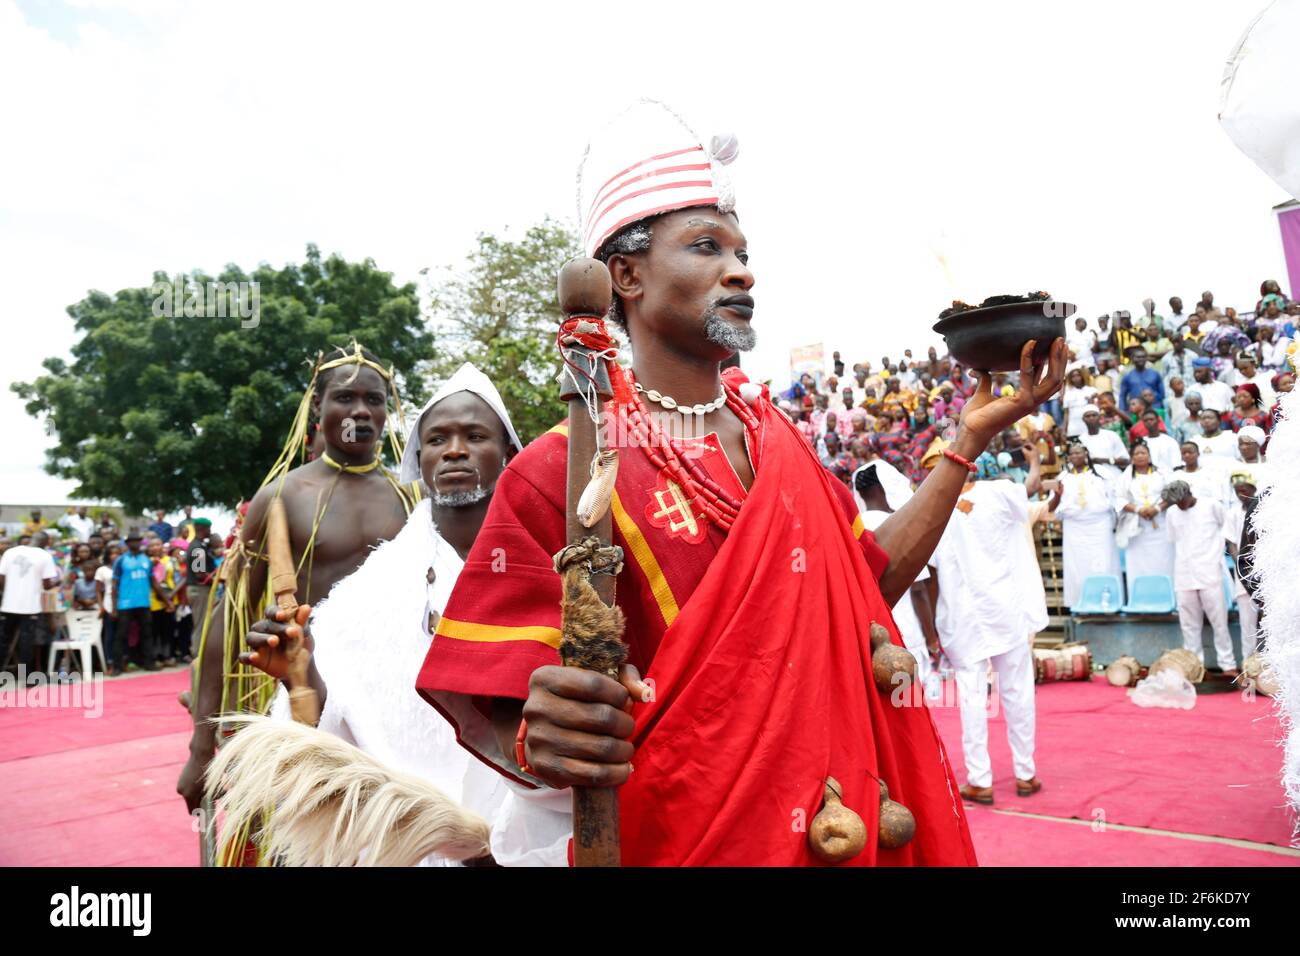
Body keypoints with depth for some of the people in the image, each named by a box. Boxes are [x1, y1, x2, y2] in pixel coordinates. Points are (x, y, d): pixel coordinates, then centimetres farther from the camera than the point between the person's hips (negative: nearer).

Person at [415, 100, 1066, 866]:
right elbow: (483, 705, -15)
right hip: (680, 839, -6)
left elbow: (873, 579, 6)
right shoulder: (565, 471, -18)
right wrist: (539, 741, -37)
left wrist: (970, 440, 2)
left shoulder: (775, 434, 1)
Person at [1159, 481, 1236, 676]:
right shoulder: (1172, 513, 6)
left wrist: (1216, 555, 7)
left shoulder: (1212, 506, -3)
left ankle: (1228, 665, 7)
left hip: (1210, 574, -3)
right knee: (1189, 624, 6)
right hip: (1184, 577, 3)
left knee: (1219, 621, 0)